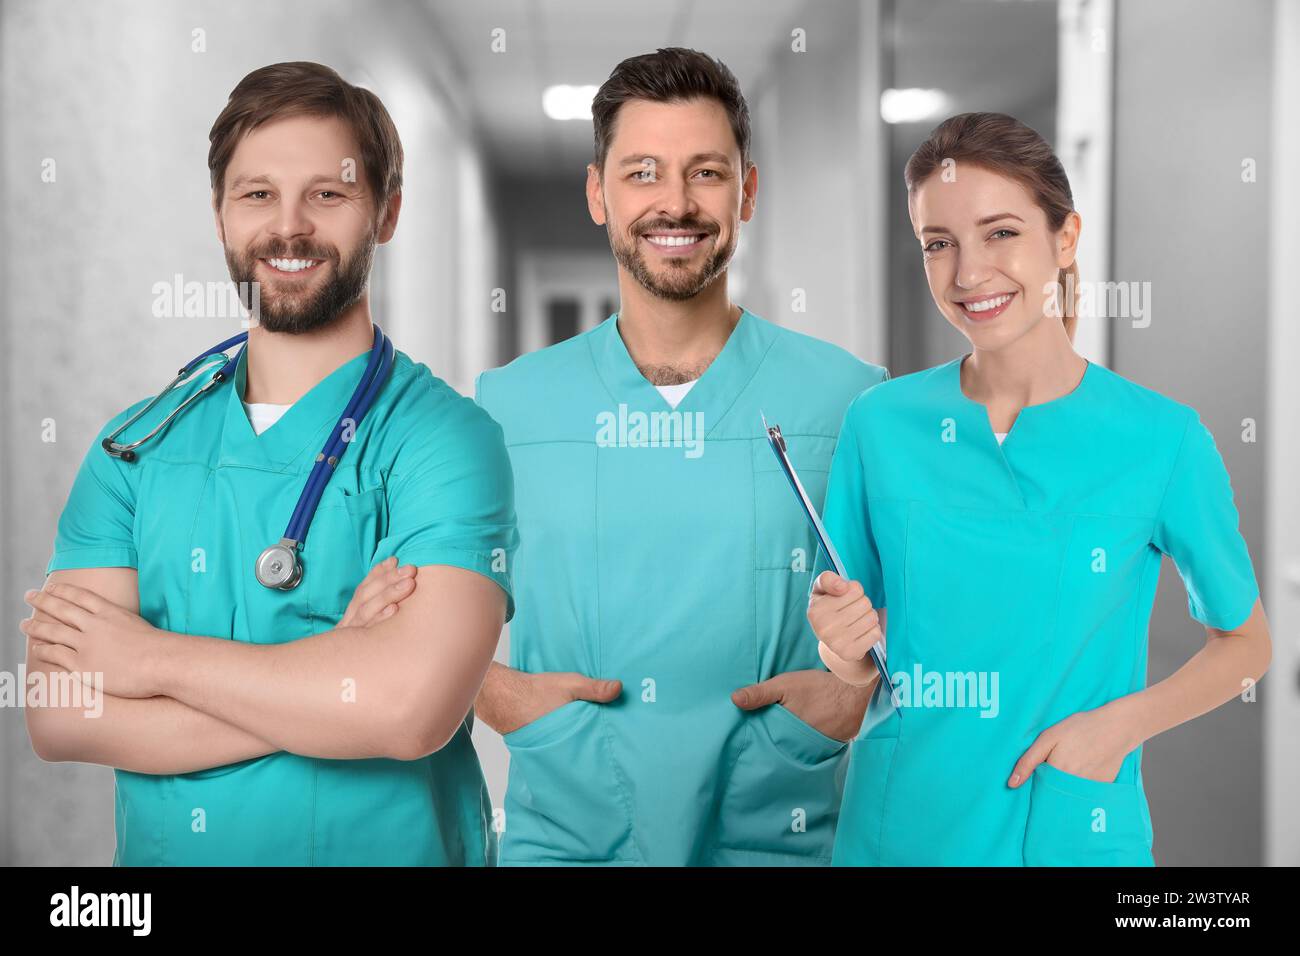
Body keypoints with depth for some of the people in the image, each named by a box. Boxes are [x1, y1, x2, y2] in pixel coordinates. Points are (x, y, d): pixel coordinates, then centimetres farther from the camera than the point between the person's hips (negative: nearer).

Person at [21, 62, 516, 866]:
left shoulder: (441, 437, -14)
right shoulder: (137, 445, -1)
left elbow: (411, 706, -27)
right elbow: (59, 719, -10)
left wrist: (152, 655, -16)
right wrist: (331, 676, -21)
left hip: (385, 845, -3)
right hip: (158, 851, 4)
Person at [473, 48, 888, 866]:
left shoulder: (850, 397, -3)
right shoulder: (506, 405, 0)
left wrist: (862, 689, -12)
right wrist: (499, 695, -10)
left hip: (781, 836, 0)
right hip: (561, 835, 1)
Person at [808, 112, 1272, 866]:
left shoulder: (1163, 438, -10)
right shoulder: (879, 424, -4)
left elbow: (1246, 646, 2)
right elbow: (858, 663, 5)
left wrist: (1122, 722, -13)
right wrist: (845, 648, -16)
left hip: (1072, 829, -1)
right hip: (898, 826, 2)